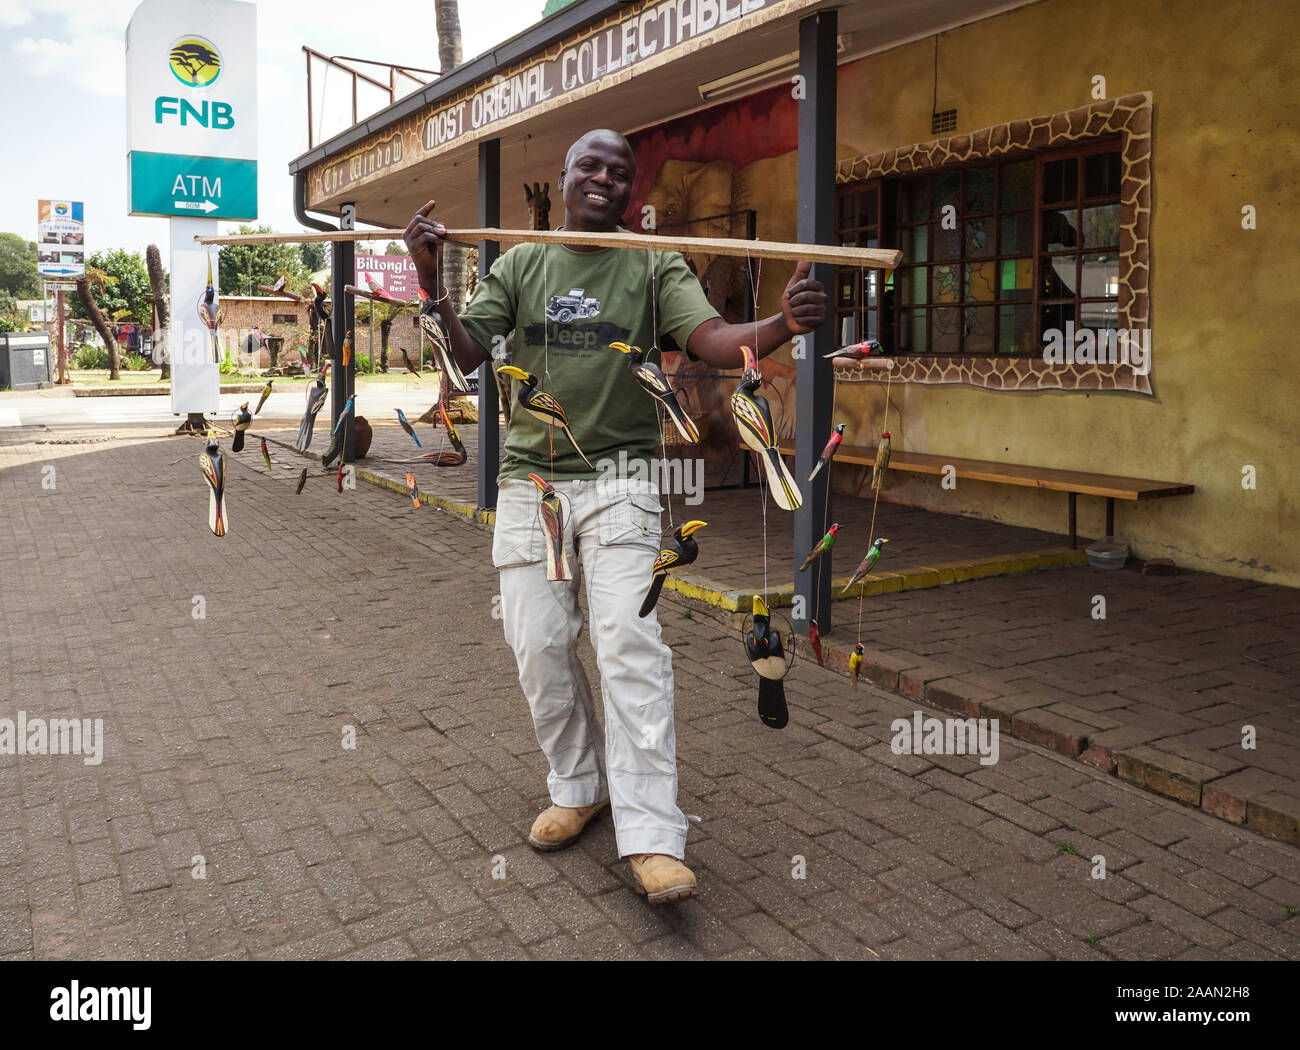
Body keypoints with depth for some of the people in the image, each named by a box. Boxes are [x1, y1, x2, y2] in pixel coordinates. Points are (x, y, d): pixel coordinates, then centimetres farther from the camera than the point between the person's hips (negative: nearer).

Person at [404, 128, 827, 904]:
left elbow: (715, 341, -13)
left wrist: (785, 325, -34)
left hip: (619, 480, -3)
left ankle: (652, 838, -10)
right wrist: (434, 283, -18)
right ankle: (581, 787, 25)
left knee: (631, 642, -13)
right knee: (540, 646, 3)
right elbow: (467, 355, 0)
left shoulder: (655, 267, 2)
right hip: (530, 481, 3)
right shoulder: (520, 265, 9)